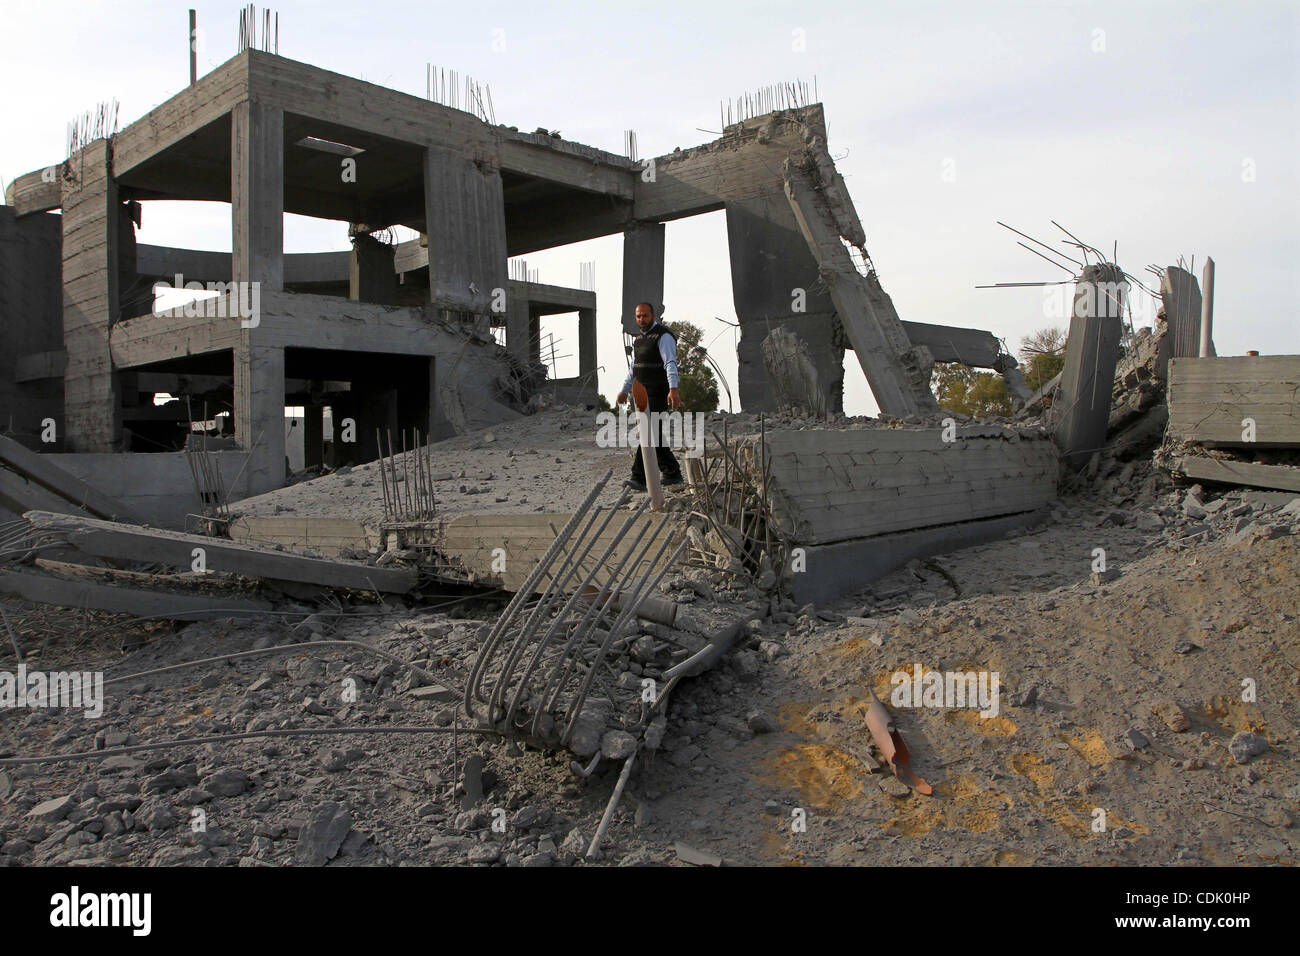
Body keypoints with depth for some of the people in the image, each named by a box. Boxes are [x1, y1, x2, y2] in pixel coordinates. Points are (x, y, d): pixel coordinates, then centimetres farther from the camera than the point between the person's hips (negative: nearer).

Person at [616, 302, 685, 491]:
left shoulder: (663, 336, -11)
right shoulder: (639, 339, 16)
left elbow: (671, 364, -23)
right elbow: (633, 367, 27)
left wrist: (673, 389, -36)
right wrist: (624, 390, 31)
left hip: (658, 393, -9)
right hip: (643, 393, 9)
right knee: (656, 435, 11)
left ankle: (639, 478, -15)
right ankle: (673, 475, 20)